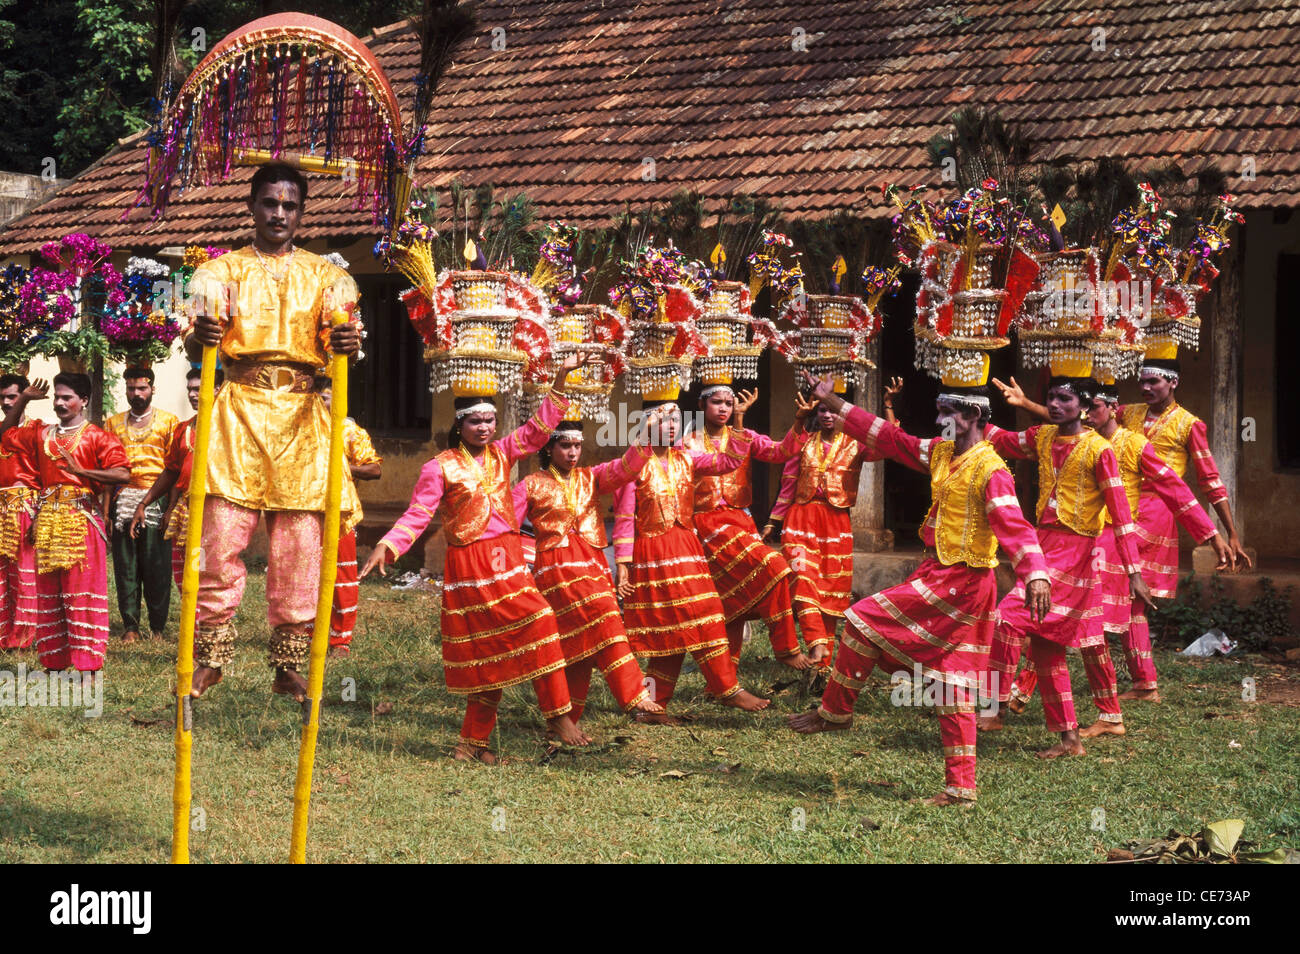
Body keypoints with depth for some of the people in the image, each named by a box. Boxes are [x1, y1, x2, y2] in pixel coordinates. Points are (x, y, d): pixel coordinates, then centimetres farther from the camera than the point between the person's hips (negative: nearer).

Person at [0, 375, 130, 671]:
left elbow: (123, 473, -11)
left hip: (82, 517, -5)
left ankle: (88, 664, -6)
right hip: (47, 519, 5)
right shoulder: (42, 435, 16)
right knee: (49, 591, 5)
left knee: (82, 591, -7)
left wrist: (79, 470, -20)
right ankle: (53, 660, 11)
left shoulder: (97, 437, 0)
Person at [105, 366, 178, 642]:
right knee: (125, 566, 1)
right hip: (123, 502, 2)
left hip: (156, 503, -2)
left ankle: (157, 626, 3)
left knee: (157, 567, -4)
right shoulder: (113, 424, 15)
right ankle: (130, 626, 6)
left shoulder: (168, 421, 8)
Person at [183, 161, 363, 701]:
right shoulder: (221, 271, 12)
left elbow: (336, 346, 1)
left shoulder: (325, 276, 14)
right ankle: (211, 657, 0)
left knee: (298, 548, -2)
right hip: (238, 409, -1)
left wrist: (348, 345, -23)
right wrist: (199, 336, -25)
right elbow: (198, 350, 0)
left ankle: (289, 667, 5)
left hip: (300, 418, 1)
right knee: (220, 539, -10)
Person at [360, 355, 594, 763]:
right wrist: (386, 547, -22)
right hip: (468, 568, -5)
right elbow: (417, 515, -7)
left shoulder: (501, 453, 10)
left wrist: (561, 379, -2)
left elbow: (540, 426, 8)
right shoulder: (439, 468, -4)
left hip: (507, 561, 5)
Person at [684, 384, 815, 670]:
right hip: (709, 525, -5)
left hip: (740, 522, 5)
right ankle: (785, 648, -17)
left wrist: (798, 422, -21)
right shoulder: (689, 442, 4)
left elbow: (781, 452, -5)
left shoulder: (743, 437, 11)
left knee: (734, 598, 5)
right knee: (772, 566, -23)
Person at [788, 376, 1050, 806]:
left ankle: (836, 710, 8)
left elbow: (1013, 524, -28)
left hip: (960, 581, -9)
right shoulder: (941, 453, 10)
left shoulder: (990, 471, -16)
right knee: (953, 688, 9)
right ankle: (961, 787, 12)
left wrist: (1035, 575, -42)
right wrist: (831, 402, 16)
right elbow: (888, 438, 17)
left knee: (864, 620, -8)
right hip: (937, 573, 9)